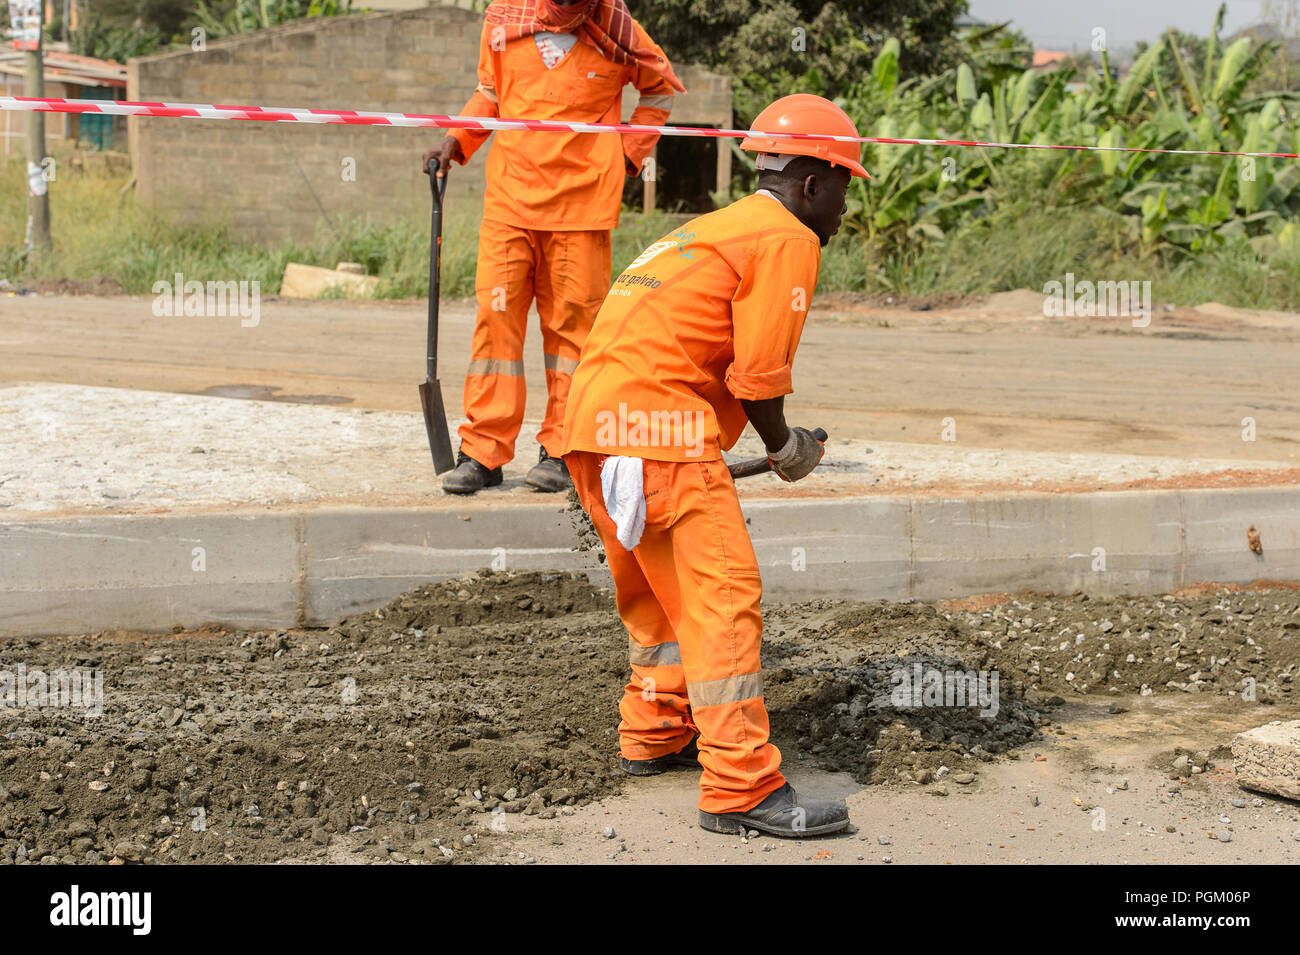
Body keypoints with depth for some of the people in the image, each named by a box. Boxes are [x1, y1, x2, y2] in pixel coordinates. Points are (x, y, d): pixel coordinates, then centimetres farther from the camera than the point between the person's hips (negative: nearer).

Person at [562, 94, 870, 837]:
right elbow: (757, 375, -10)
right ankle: (742, 786, -11)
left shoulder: (718, 228, 27)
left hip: (595, 419, 10)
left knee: (663, 587, 24)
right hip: (658, 422, -10)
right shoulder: (788, 239, -3)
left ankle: (655, 735, 36)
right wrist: (787, 450, 7)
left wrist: (780, 439, 19)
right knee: (724, 592, -10)